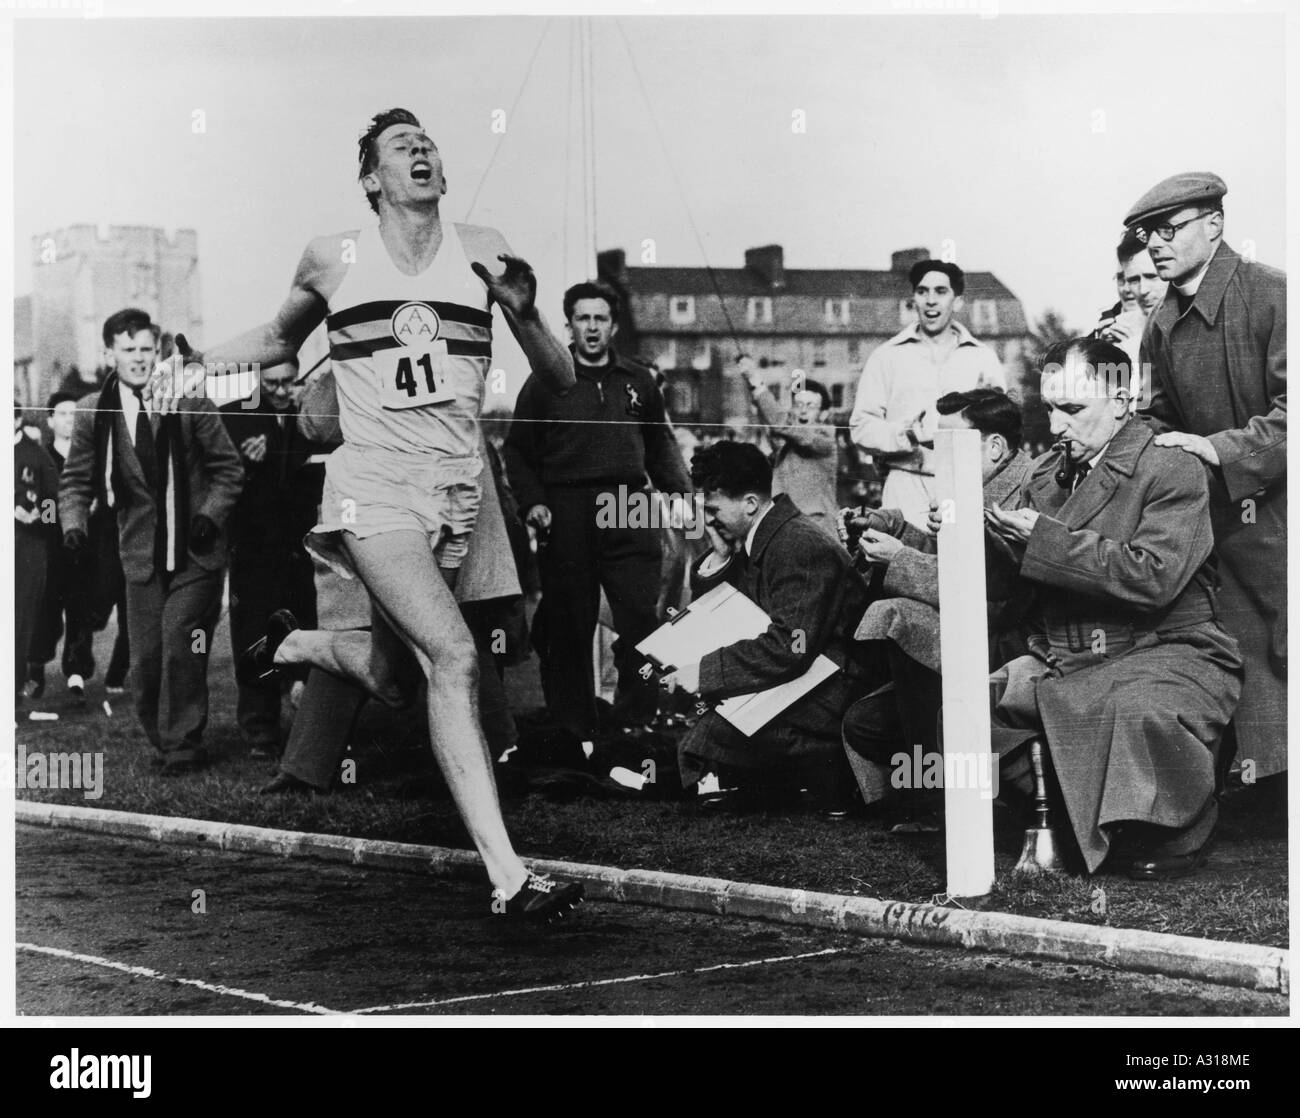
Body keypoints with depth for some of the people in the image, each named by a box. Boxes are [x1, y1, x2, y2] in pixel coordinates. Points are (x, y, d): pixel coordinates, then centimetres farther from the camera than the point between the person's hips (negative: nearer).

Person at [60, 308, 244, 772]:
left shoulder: (189, 401, -3)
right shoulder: (93, 412, 2)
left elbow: (228, 466, 4)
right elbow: (76, 479, 9)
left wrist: (210, 513, -9)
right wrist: (74, 522, -9)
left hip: (195, 551, -2)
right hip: (142, 555, 2)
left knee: (179, 643, -13)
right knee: (146, 658, 2)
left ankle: (182, 745, 0)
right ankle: (160, 738, 22)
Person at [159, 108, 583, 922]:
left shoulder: (482, 249, 6)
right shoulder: (334, 260, 3)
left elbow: (562, 381, 6)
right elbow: (280, 340, 24)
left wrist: (524, 312, -12)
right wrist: (201, 362, 8)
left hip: (457, 493, 4)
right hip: (373, 486, -4)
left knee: (389, 679, 14)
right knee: (454, 657, -22)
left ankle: (291, 644, 48)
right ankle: (508, 876, -24)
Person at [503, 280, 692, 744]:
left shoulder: (639, 381, 14)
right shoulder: (545, 383, 7)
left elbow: (661, 445, 20)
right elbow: (517, 450, 8)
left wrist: (680, 493, 6)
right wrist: (532, 502, -5)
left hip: (630, 514, 2)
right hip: (566, 515, -2)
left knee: (642, 619, -6)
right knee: (568, 629, 1)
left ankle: (637, 720, 1)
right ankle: (573, 731, 9)